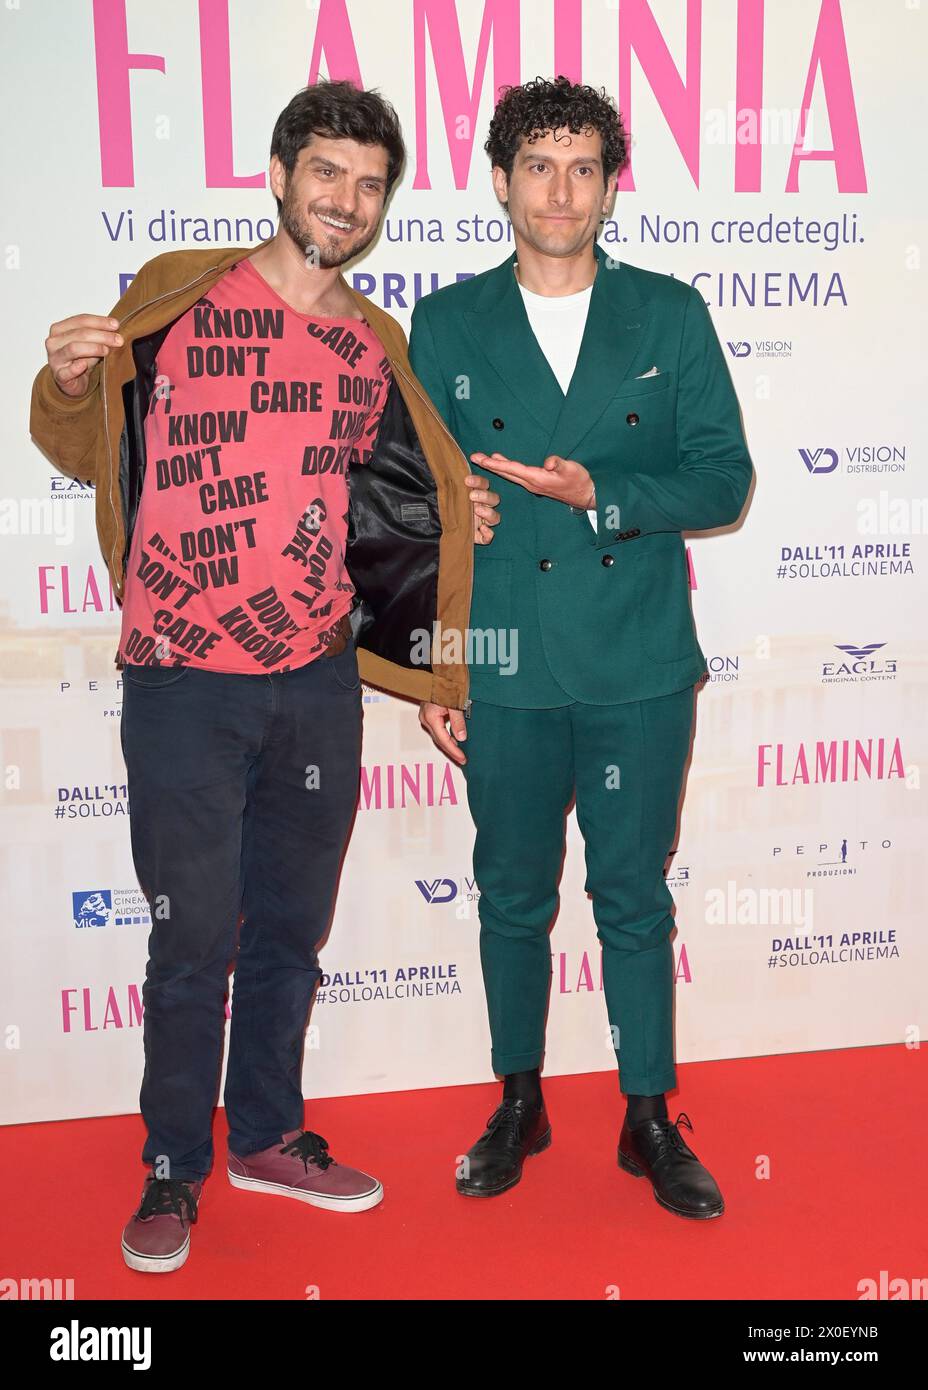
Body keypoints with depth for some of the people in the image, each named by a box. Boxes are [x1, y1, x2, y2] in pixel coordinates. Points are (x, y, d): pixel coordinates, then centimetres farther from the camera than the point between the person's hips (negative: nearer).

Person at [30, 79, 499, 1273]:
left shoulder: (375, 345, 10)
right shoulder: (175, 296, -1)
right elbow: (86, 452, 3)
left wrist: (444, 517, 6)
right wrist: (68, 385, -16)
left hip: (318, 684, 4)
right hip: (183, 687, -4)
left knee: (291, 927, 15)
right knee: (192, 939, 3)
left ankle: (266, 1134, 35)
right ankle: (173, 1169, 25)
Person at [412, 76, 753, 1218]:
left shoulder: (671, 314, 5)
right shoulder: (447, 324, 5)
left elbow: (724, 477, 1)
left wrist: (600, 496, -16)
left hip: (641, 672, 0)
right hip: (504, 671, 1)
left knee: (634, 899, 9)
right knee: (512, 897, 12)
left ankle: (650, 1121, 27)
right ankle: (518, 1104, 32)